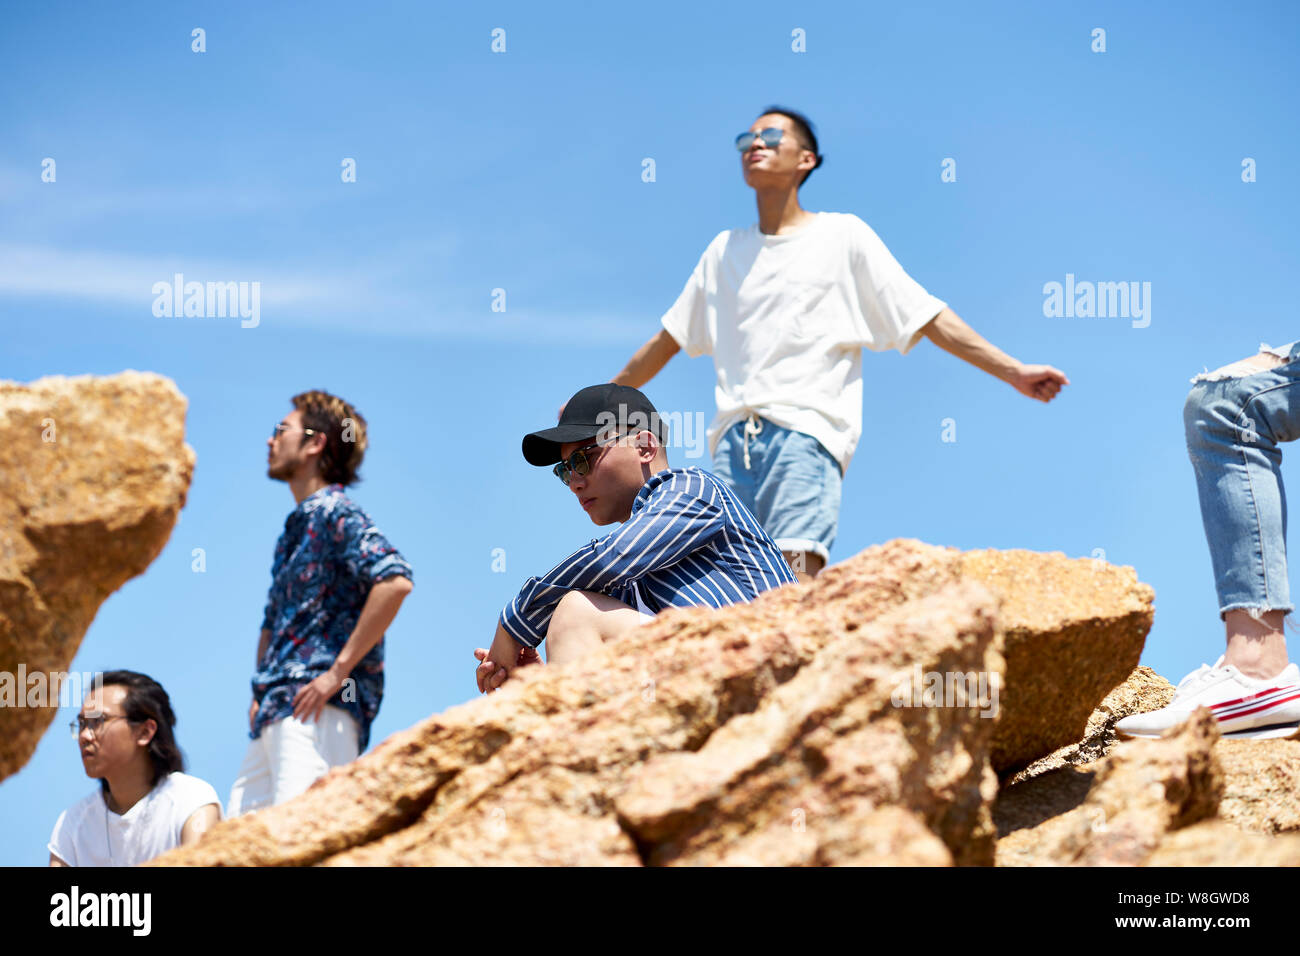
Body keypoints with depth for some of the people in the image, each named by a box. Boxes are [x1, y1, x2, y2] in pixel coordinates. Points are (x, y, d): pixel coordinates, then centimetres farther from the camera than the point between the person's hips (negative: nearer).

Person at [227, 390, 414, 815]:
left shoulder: (335, 512, -4)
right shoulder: (294, 528, 25)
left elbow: (395, 581, -22)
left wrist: (338, 671, -20)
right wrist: (260, 692, 18)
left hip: (321, 708, -10)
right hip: (275, 716, 10)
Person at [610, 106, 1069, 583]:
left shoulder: (842, 235, 11)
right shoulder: (725, 249, 23)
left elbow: (928, 318, 8)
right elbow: (667, 338, 31)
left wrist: (1014, 371, 1)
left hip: (807, 435, -4)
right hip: (733, 440, 4)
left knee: (795, 576, -24)